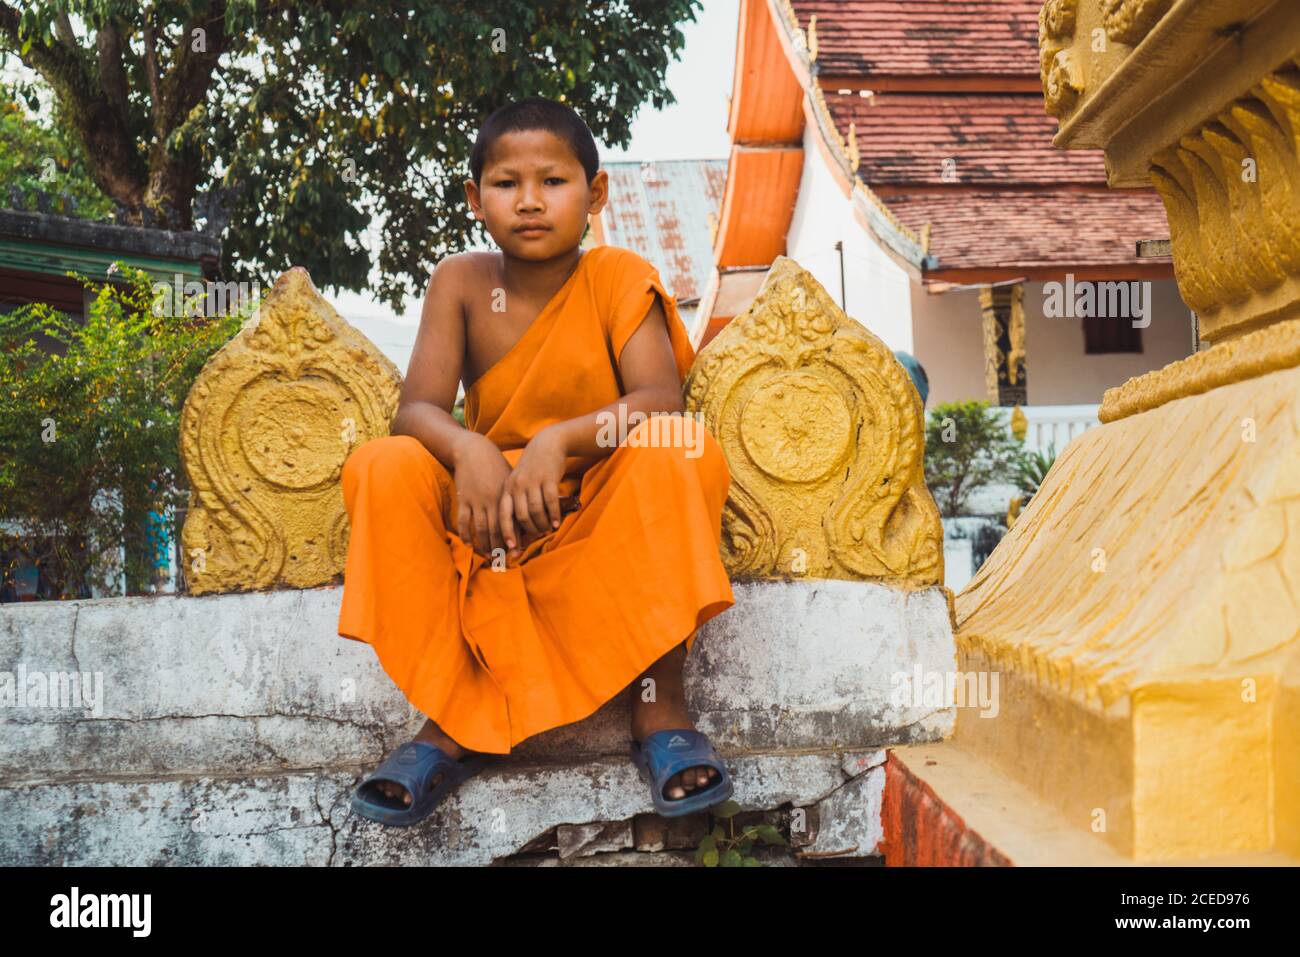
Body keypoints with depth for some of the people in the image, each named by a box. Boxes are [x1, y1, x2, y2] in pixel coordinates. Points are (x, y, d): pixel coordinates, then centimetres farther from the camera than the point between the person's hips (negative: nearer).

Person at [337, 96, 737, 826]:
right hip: (491, 519, 2)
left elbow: (661, 399, -22)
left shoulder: (618, 276, -7)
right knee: (383, 468, -22)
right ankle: (450, 716, -15)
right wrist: (467, 448, -35)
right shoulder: (461, 283, -2)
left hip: (613, 517, -2)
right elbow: (417, 409, -12)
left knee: (676, 446, -30)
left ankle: (660, 704, -21)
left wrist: (556, 442, -38)